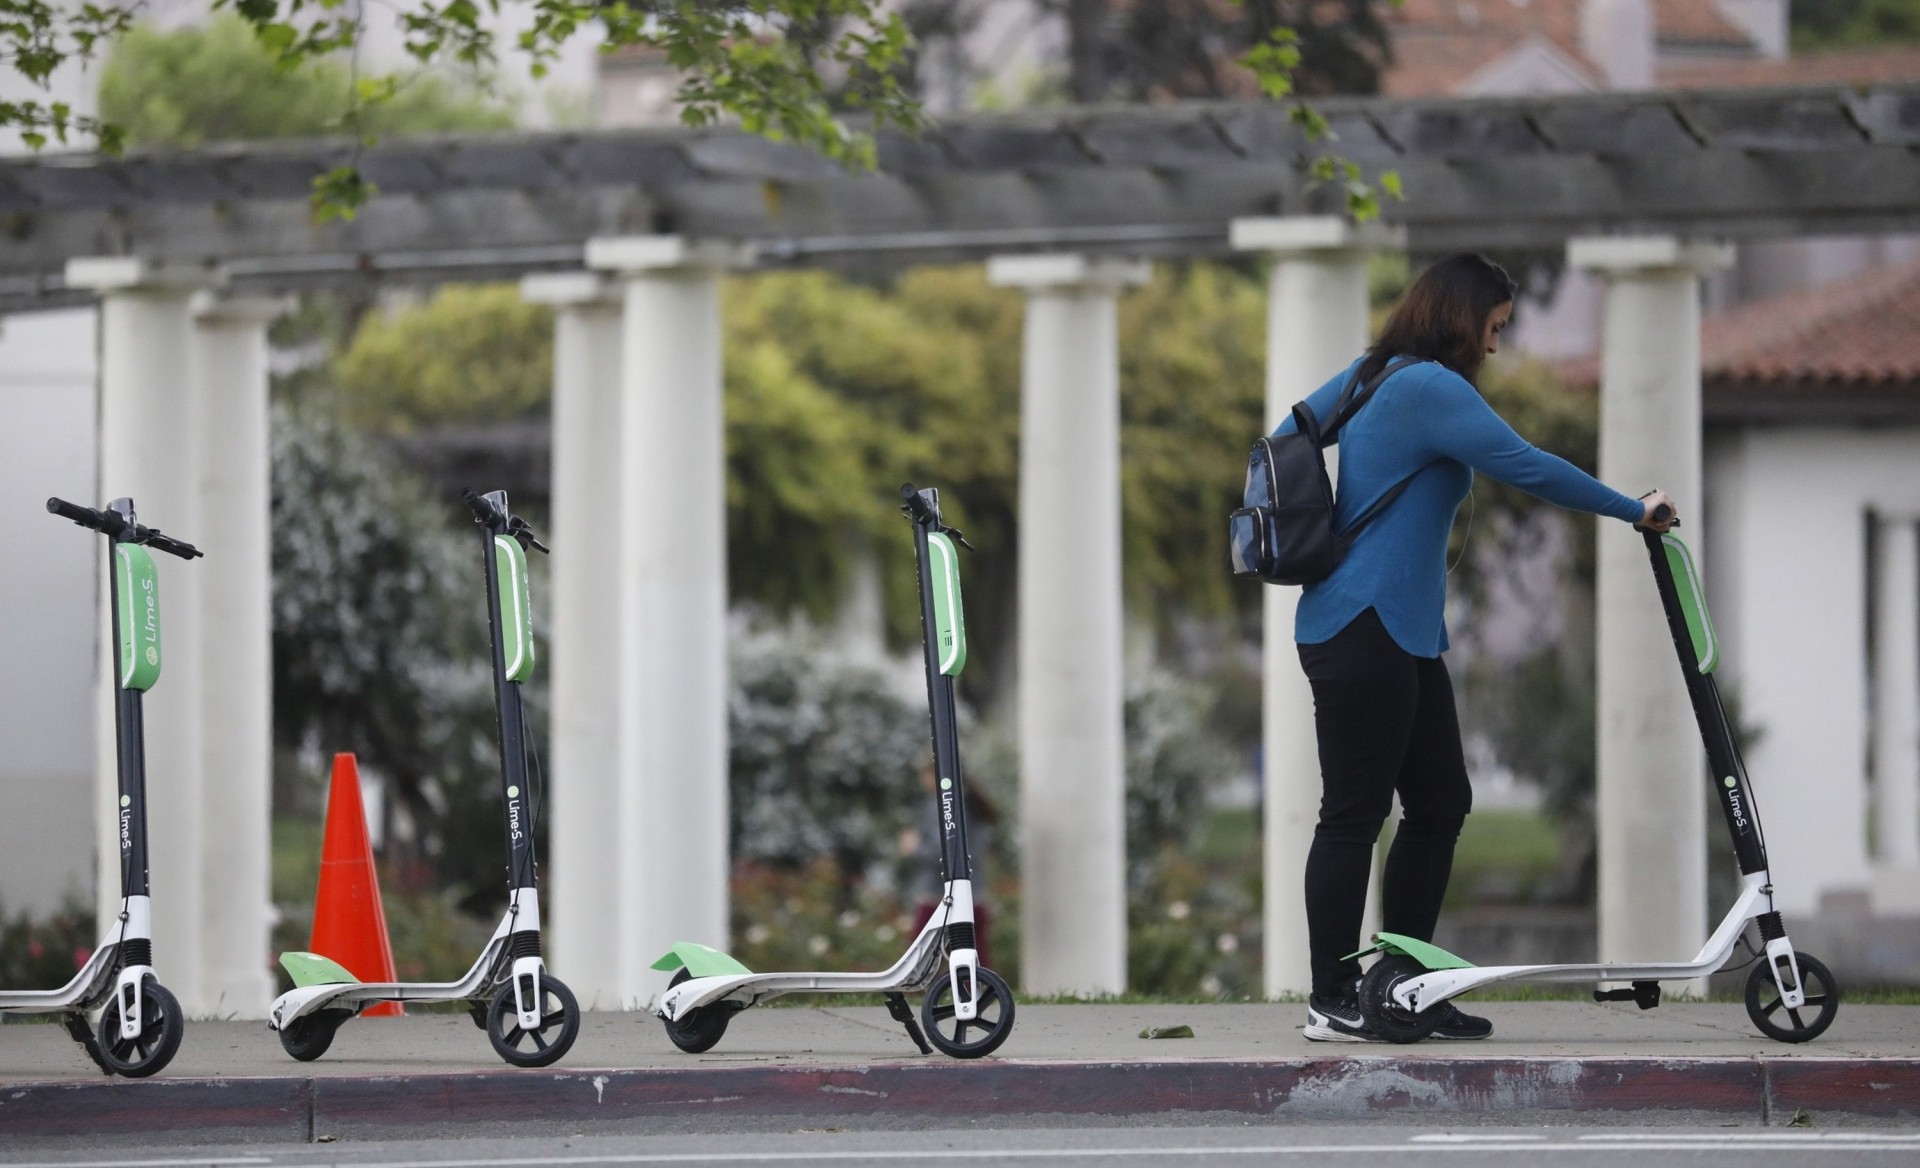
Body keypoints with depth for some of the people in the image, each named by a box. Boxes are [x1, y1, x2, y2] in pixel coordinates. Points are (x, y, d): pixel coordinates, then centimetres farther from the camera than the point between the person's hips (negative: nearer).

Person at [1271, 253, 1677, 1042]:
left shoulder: (1367, 378, 15)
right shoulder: (1431, 388, -15)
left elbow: (1280, 444, 23)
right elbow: (1526, 467, -19)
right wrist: (1634, 511, -12)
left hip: (1404, 635, 11)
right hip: (1362, 632, -11)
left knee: (1441, 803, 11)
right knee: (1354, 815, -6)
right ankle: (1331, 1004, -3)